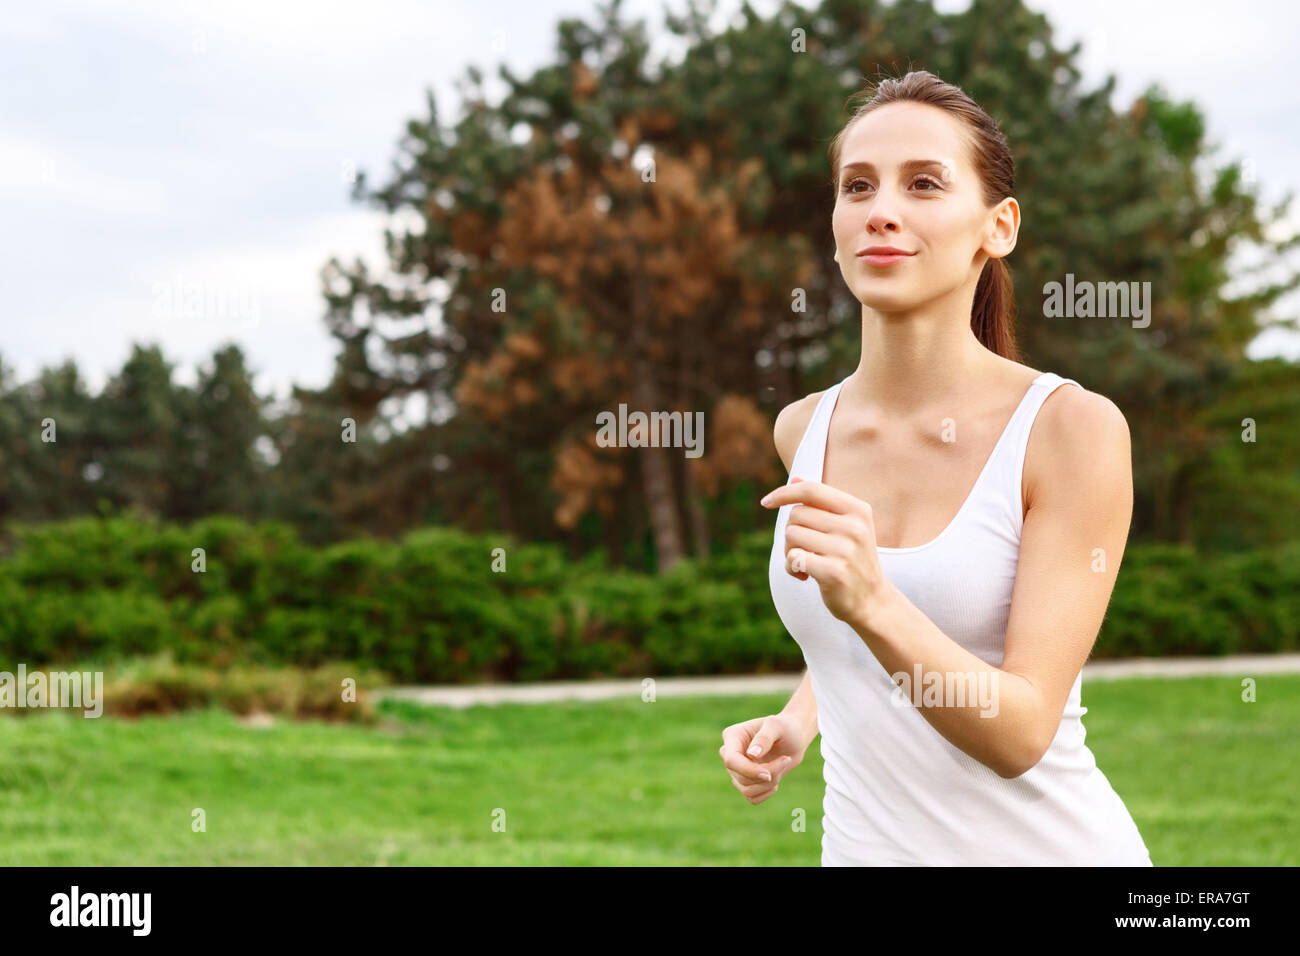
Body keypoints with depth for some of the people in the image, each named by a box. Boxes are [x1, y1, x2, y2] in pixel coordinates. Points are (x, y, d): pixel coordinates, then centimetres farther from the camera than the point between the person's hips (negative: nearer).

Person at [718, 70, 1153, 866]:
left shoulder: (1073, 427, -15)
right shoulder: (803, 429, -2)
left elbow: (1020, 735, -20)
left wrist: (871, 602, -33)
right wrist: (796, 722, 1)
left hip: (1044, 845, -4)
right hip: (865, 841, 4)